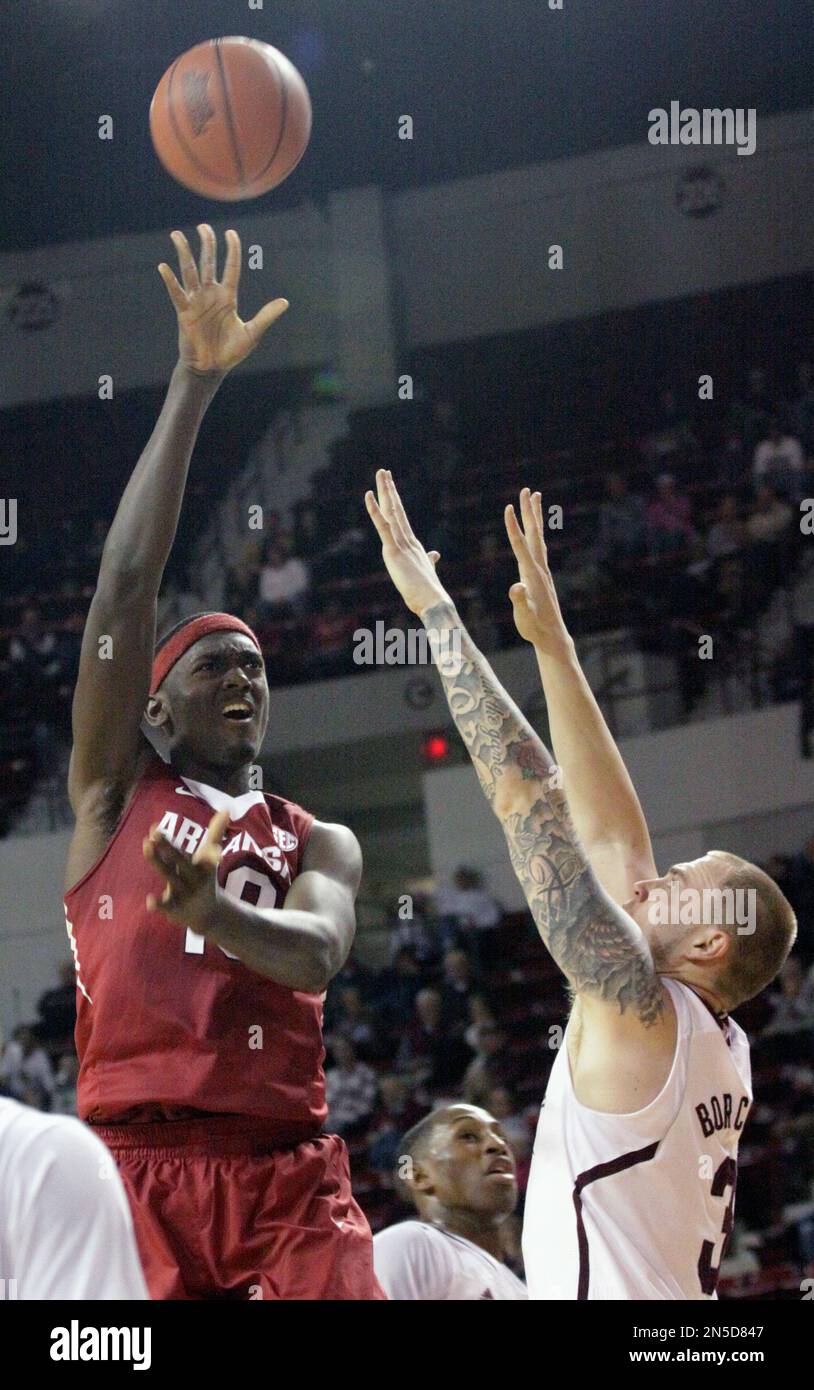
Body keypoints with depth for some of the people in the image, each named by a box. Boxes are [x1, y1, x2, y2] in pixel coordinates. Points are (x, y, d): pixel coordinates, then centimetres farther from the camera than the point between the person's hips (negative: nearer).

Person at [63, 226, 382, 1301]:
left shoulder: (319, 843, 20)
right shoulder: (116, 793, 15)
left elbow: (318, 953, -2)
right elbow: (125, 582, 5)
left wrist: (213, 910, -25)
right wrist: (195, 383, 1)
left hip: (290, 1177, 2)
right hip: (138, 1162, -2)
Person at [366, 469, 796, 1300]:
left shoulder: (641, 1012, -10)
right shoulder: (721, 1045, 12)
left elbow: (526, 792, -9)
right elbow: (609, 832, 17)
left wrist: (434, 607, -4)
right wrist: (552, 642, 19)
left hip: (611, 1292, -9)